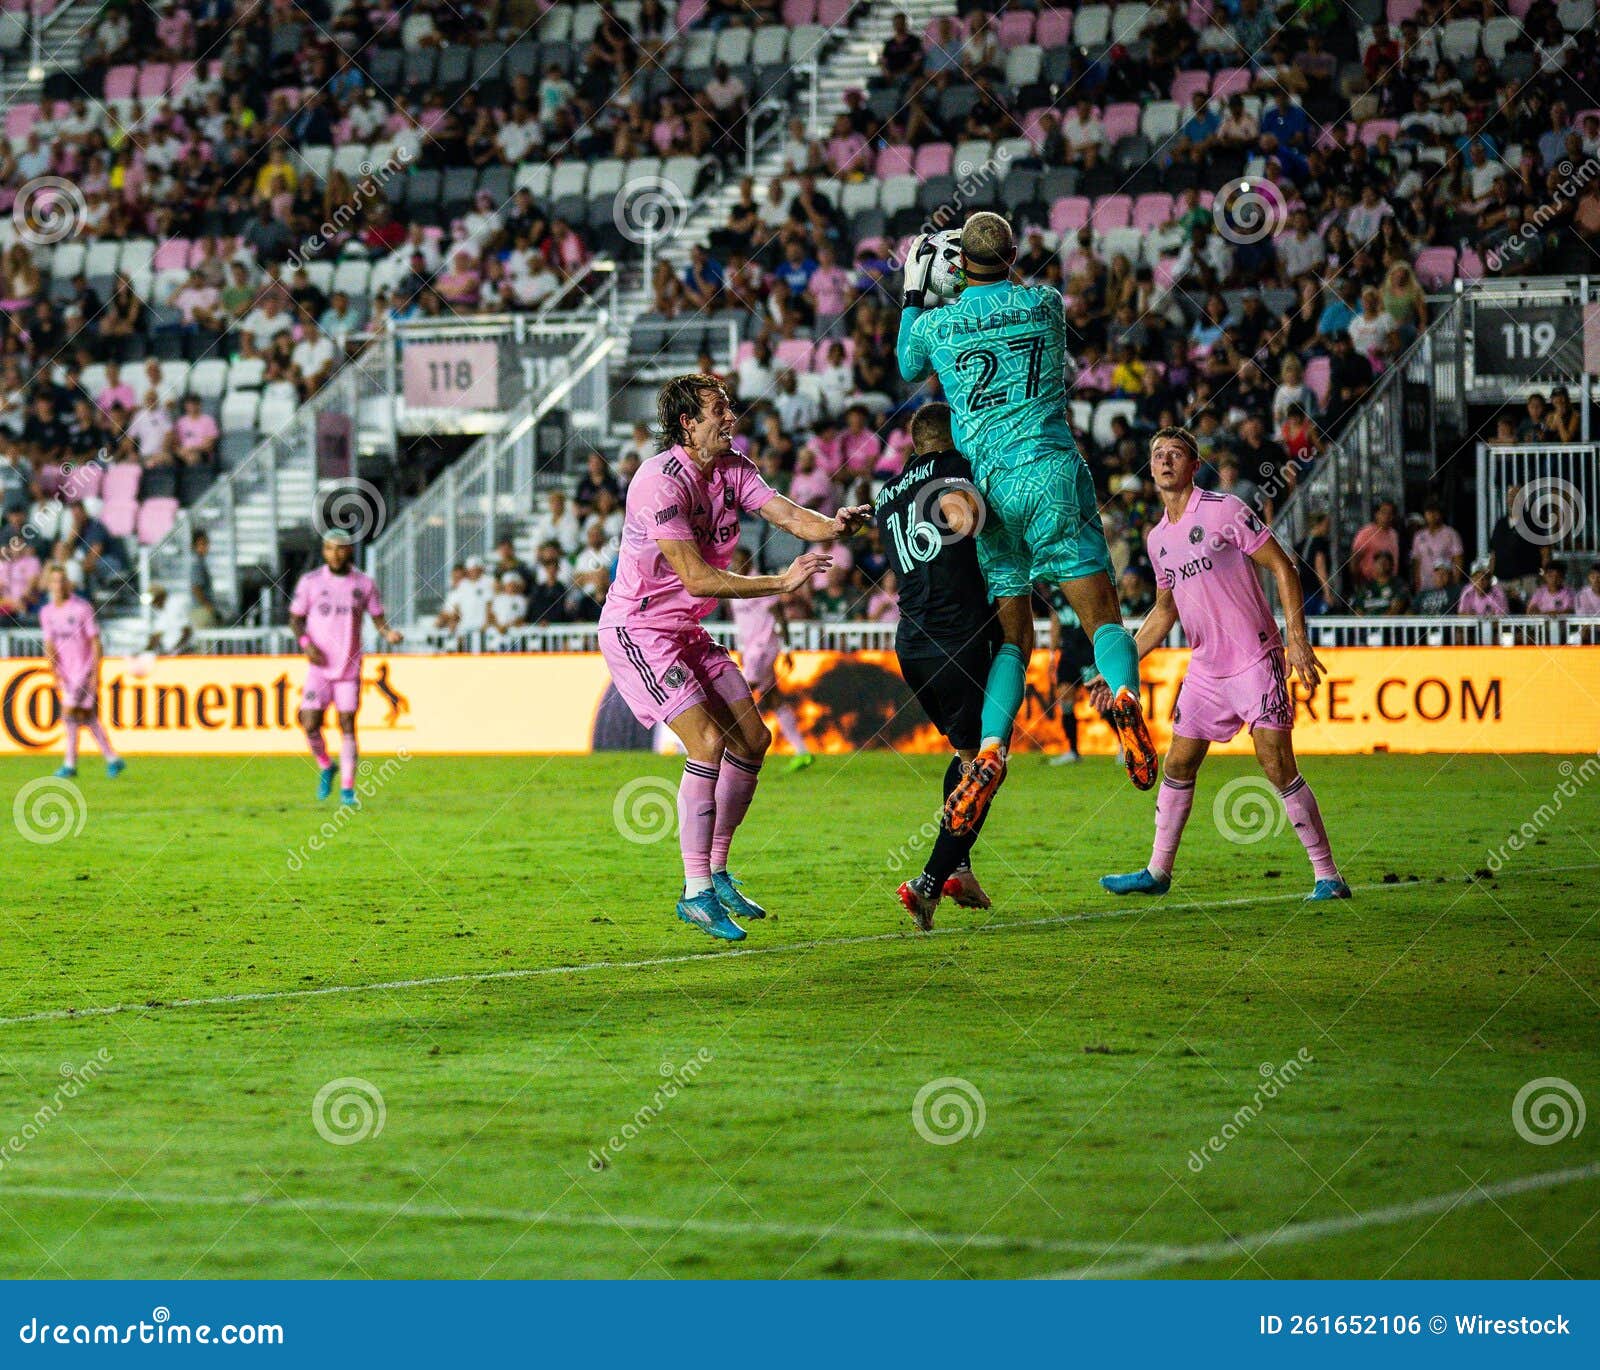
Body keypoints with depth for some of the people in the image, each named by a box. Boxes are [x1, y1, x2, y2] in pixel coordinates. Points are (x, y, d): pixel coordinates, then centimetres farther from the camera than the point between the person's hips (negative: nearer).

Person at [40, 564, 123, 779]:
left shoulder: (82, 607, -10)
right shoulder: (47, 612, 7)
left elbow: (95, 641, -10)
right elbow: (49, 644, 9)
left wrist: (95, 674, -15)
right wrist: (54, 672, -4)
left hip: (84, 670, -6)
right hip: (65, 672, 6)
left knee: (69, 712, -13)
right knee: (88, 718, 7)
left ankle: (70, 764, -7)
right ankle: (113, 760, 14)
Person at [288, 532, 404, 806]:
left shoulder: (365, 583, 3)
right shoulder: (310, 581, 1)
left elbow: (378, 618, 6)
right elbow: (295, 618, 6)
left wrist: (389, 633, -17)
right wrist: (306, 643, -13)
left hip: (350, 668, 0)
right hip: (319, 668, 0)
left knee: (347, 726, -3)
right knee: (310, 724, -9)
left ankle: (347, 789, 4)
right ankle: (325, 768, 20)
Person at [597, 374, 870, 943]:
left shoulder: (733, 470, 2)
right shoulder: (660, 483, -24)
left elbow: (789, 516, -10)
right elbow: (697, 578, -29)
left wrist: (833, 524, -32)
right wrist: (780, 583, -31)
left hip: (686, 630, 9)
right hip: (637, 629, -9)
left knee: (753, 739, 5)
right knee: (708, 741, -19)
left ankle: (716, 872, 17)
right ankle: (695, 892, -16)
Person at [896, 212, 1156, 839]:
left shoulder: (935, 326, 6)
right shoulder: (1046, 304, 7)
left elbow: (908, 366, 29)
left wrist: (914, 292, 36)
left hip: (988, 485, 1)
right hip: (1052, 470, -1)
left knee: (1013, 636, 6)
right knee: (1100, 614, -4)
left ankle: (991, 749, -15)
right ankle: (1124, 693, -35)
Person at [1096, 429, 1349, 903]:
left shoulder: (1223, 510, -9)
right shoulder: (1158, 538, 12)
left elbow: (1282, 567, -9)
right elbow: (1163, 613, 24)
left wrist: (1297, 638, -17)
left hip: (1256, 660, -7)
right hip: (1205, 668, 7)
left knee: (1278, 766, -13)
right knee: (1177, 766, 9)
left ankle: (1327, 875, -7)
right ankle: (1158, 871, 22)